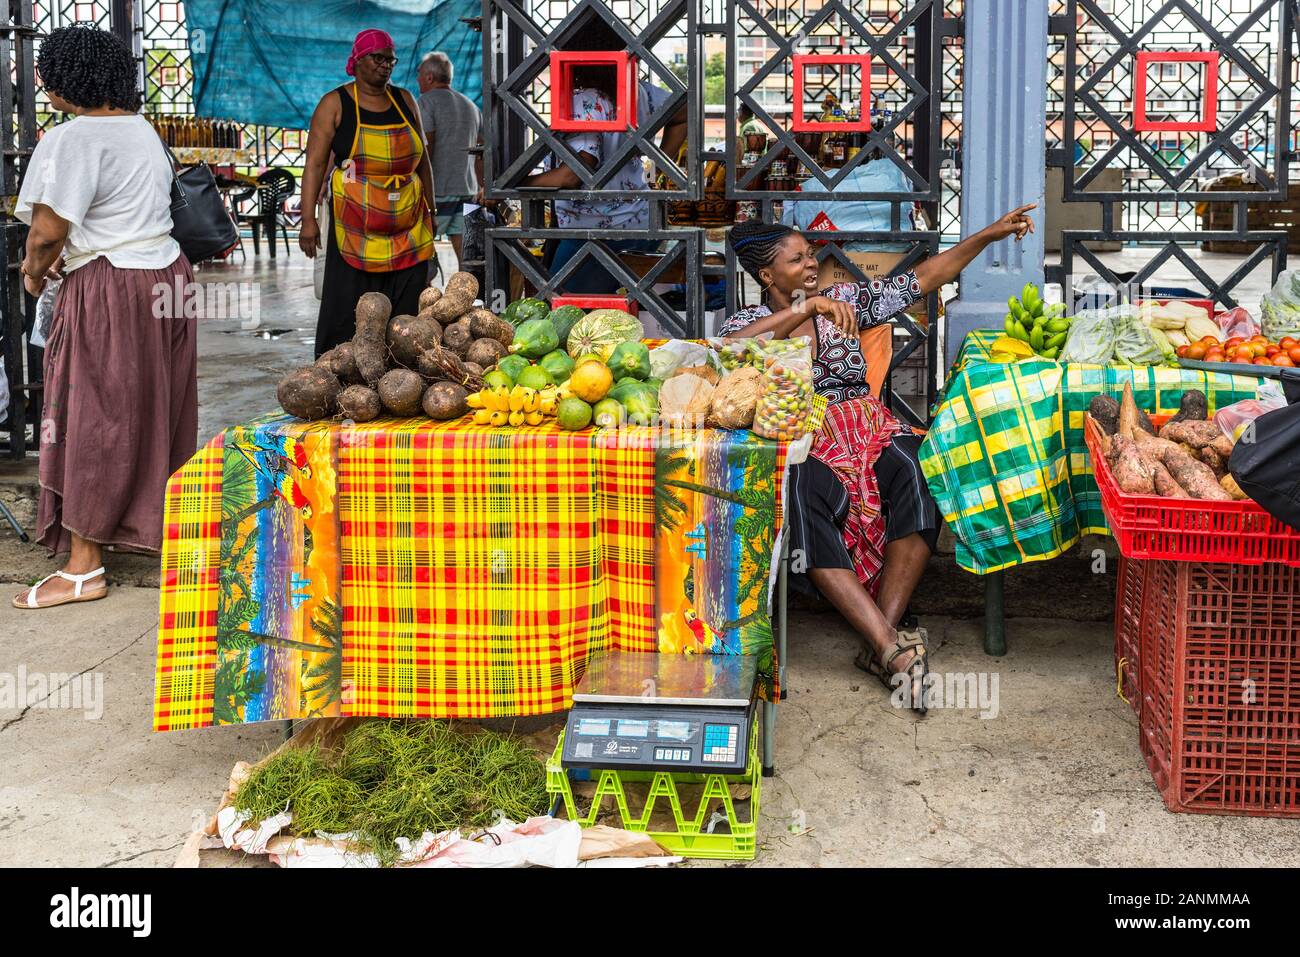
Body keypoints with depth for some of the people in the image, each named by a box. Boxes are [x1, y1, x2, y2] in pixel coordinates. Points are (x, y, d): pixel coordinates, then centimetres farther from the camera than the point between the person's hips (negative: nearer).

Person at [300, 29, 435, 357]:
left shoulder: (405, 100, 13)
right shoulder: (335, 104, 1)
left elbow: (422, 160, 20)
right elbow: (315, 164, -5)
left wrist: (429, 211, 17)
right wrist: (308, 219, -13)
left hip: (408, 229, 4)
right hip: (356, 228, -4)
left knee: (406, 313, 2)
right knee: (346, 311, -5)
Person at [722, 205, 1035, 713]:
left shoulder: (843, 299, 18)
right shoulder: (746, 322, 9)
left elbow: (923, 279, 17)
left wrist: (989, 234, 11)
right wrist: (806, 309, -20)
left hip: (870, 433, 3)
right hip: (801, 447, -3)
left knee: (917, 471, -33)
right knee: (802, 498, -39)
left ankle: (882, 642, -34)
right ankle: (895, 650, -44)